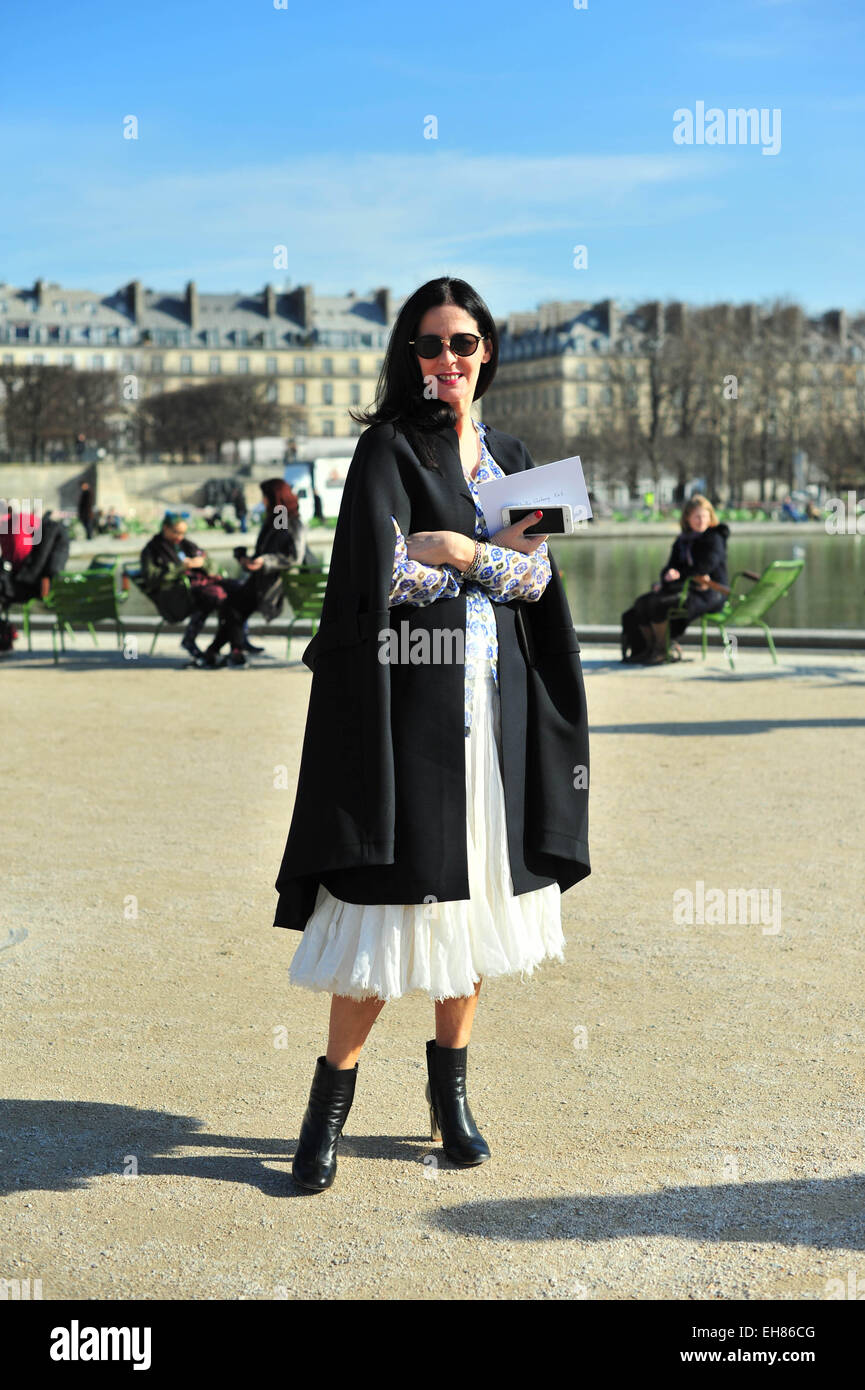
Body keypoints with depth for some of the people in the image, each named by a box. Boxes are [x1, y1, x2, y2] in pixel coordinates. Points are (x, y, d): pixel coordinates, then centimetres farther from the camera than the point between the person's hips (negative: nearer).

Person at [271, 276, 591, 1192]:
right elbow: (381, 566, -16)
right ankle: (330, 1100, 7)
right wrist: (495, 556, -6)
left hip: (496, 697, 5)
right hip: (415, 698, -5)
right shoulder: (390, 446, 0)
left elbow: (537, 579, 6)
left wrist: (451, 550, -10)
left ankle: (450, 1086, 21)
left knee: (475, 894, 7)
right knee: (394, 893, -6)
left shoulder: (512, 458, 15)